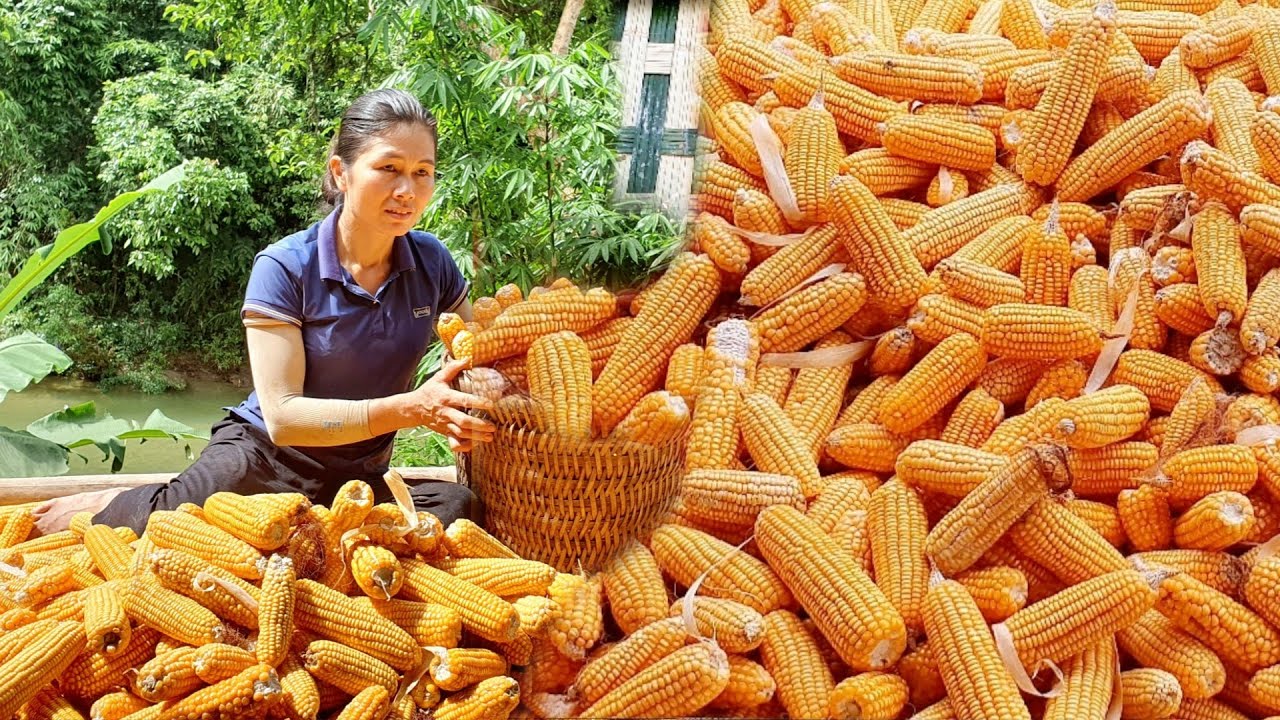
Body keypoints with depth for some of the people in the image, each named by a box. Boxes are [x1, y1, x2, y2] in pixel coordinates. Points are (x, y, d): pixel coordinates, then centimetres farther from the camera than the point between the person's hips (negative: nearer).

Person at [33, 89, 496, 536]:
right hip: (264, 458, -5)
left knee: (459, 508, -28)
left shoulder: (432, 262, 0)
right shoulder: (285, 268, -12)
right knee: (226, 480, -41)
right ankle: (109, 510, -7)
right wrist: (412, 408, -28)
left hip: (359, 478, 5)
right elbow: (282, 416, -18)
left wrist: (455, 417, -12)